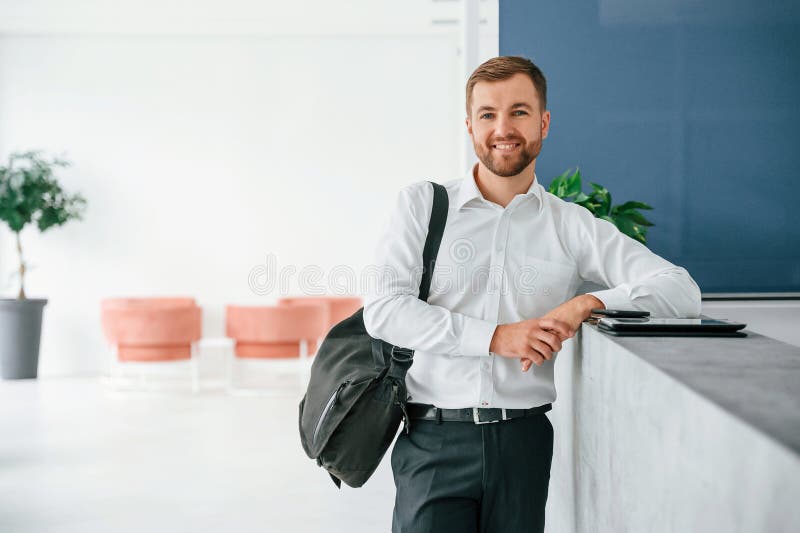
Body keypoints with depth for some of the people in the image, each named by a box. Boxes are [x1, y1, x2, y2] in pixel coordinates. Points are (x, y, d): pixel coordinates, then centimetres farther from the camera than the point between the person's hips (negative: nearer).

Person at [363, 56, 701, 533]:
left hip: (523, 440, 2)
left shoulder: (572, 225, 7)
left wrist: (587, 304, -14)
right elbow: (383, 310, -7)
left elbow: (682, 293, 2)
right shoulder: (423, 205, 5)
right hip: (435, 439, -1)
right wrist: (497, 337, -13)